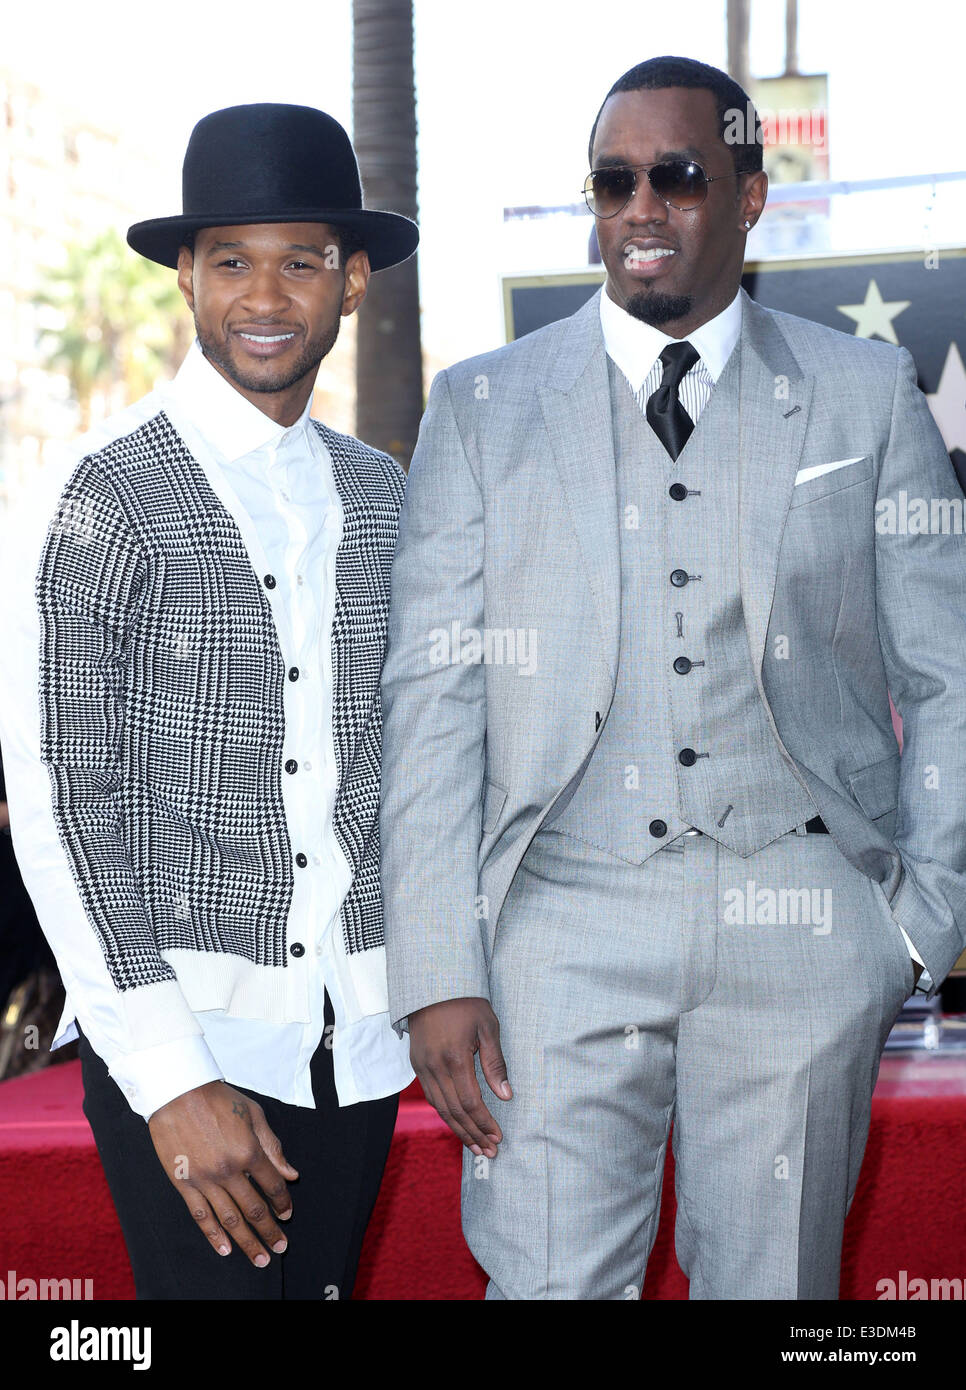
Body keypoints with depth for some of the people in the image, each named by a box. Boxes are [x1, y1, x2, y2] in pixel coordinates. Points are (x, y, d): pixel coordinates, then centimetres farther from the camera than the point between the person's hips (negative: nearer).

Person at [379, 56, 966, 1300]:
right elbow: (431, 695, 2)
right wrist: (439, 975, -6)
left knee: (777, 1281, 7)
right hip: (565, 919, 0)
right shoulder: (481, 407, 8)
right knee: (548, 1281, -5)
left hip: (802, 920, 0)